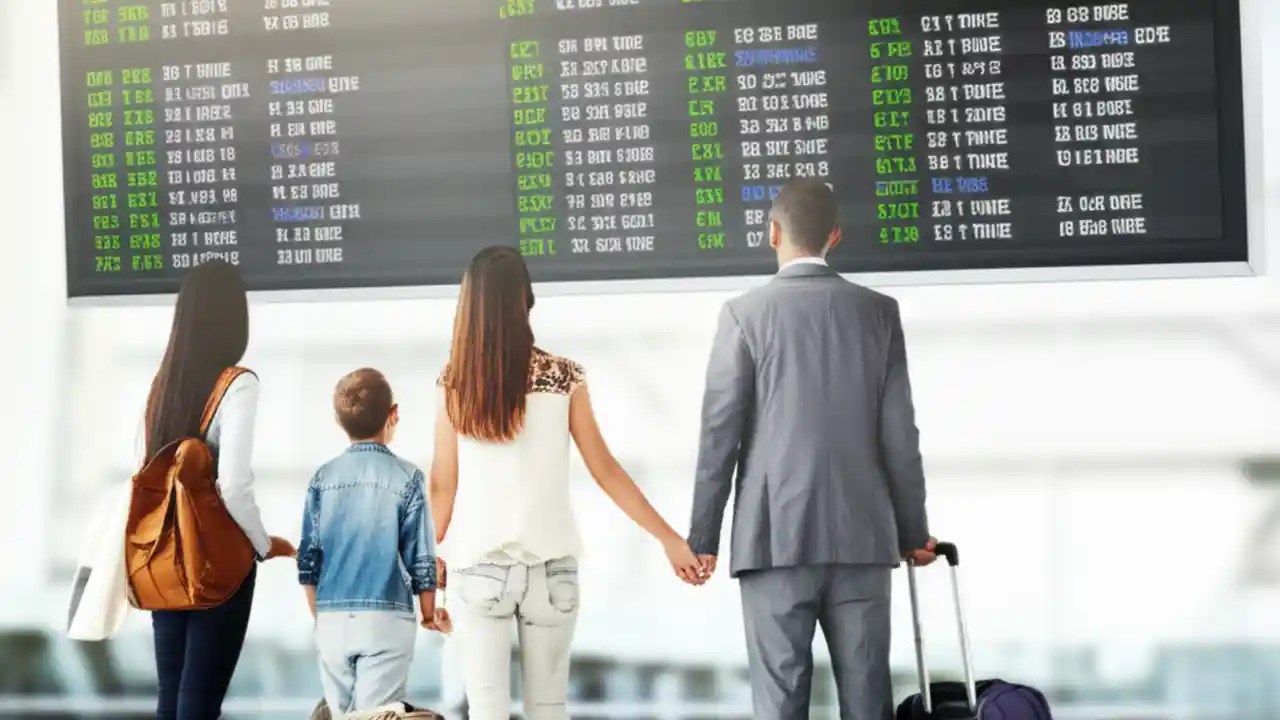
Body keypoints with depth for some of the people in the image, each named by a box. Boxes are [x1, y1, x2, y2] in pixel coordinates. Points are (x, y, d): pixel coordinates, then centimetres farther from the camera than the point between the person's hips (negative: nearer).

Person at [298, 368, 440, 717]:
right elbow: (421, 559, -4)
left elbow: (308, 557, 6)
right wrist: (429, 614, 12)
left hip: (332, 619, 3)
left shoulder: (324, 477, 4)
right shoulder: (407, 478, -5)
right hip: (386, 619, -3)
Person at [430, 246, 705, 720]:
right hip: (550, 563, 1)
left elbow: (443, 484, 0)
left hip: (478, 563, -1)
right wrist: (671, 540, 7)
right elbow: (605, 471, 0)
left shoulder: (456, 381, -2)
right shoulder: (563, 377, -1)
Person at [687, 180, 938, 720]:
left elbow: (720, 433, -4)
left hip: (775, 536, -2)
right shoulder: (879, 312, 5)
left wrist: (702, 537, 3)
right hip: (862, 535, 3)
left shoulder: (746, 314, -2)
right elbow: (899, 433, 5)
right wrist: (914, 531, 15)